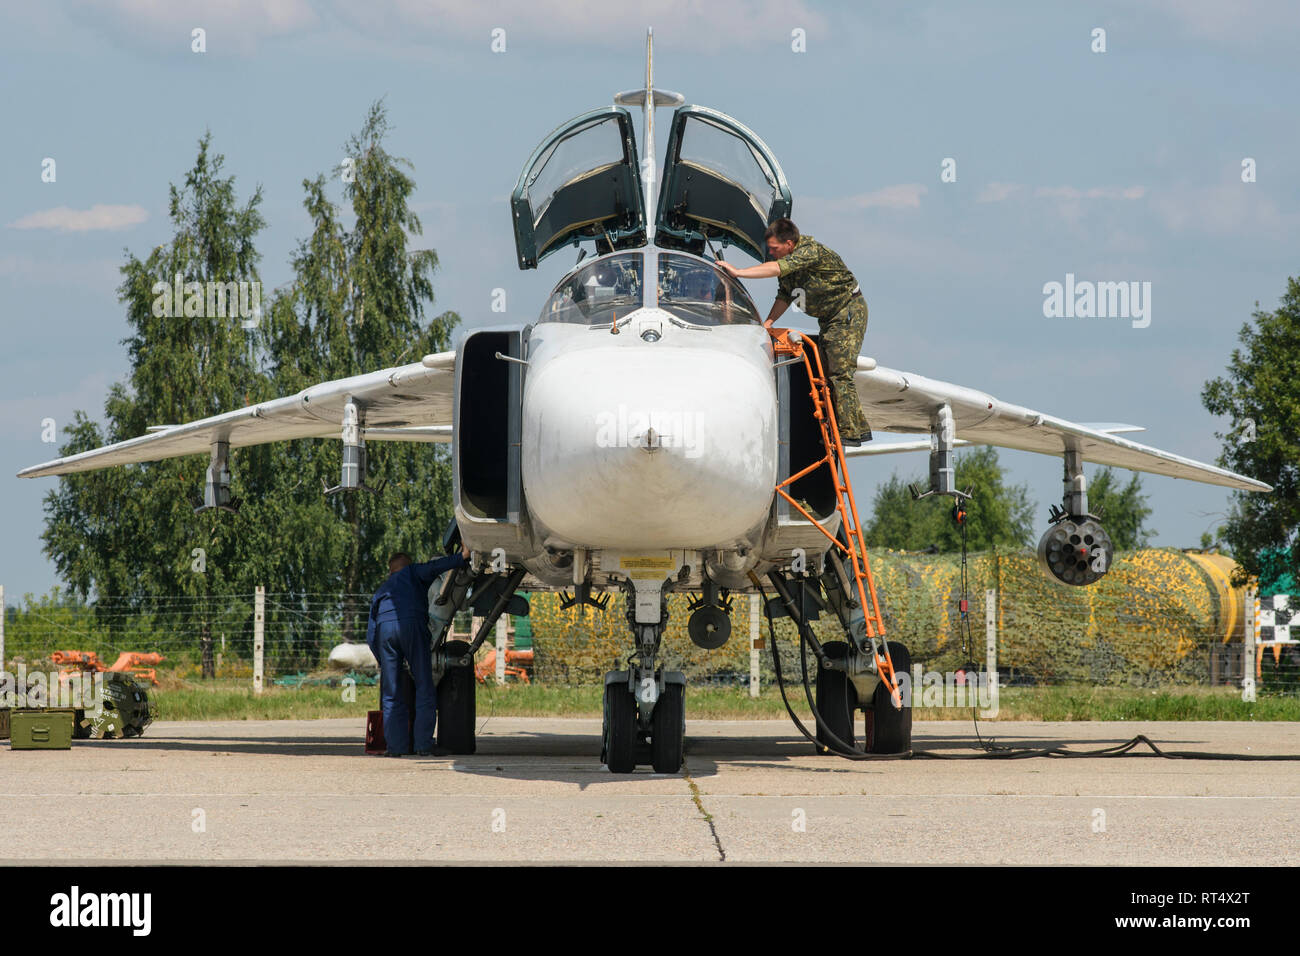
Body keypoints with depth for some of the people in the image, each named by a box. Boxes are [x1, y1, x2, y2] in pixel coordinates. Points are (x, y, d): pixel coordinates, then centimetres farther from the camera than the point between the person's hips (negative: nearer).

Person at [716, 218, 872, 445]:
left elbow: (777, 269, -38)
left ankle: (850, 432, -13)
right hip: (829, 317, 10)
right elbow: (785, 295, 13)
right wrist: (768, 322, 1)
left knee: (840, 372, -14)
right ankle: (860, 428, 12)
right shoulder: (788, 258, 3)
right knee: (828, 372, 7)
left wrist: (738, 272, -39)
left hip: (848, 312, -10)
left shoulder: (810, 251, -26)